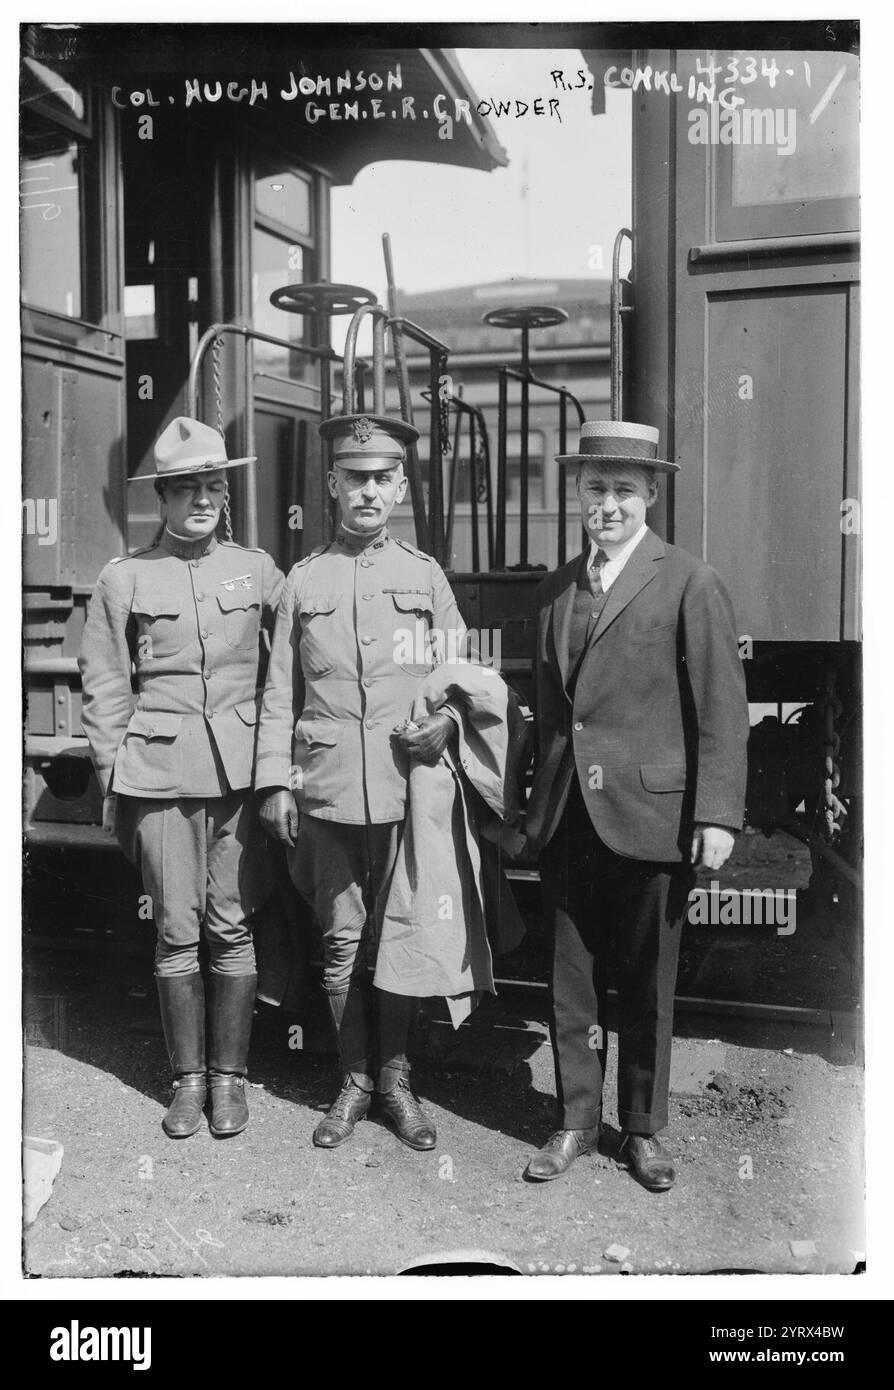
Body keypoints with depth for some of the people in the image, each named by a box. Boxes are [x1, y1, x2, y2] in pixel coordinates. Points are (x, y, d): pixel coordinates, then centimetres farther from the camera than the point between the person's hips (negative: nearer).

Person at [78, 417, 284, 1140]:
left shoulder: (256, 568, 8)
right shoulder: (124, 578, 5)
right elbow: (105, 687, 7)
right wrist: (112, 781, 3)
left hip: (240, 770, 1)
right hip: (160, 774, 0)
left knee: (232, 927, 4)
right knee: (176, 931, 4)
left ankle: (230, 1073, 18)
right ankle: (188, 1075, 19)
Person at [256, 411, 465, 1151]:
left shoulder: (426, 575, 7)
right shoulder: (304, 578, 7)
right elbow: (280, 689, 8)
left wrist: (446, 720, -10)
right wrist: (275, 780, 2)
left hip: (406, 784, 0)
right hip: (327, 787, 0)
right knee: (342, 940, 7)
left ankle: (396, 1076, 22)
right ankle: (355, 1078, 22)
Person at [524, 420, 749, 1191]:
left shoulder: (690, 584, -6)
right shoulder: (555, 590, 12)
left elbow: (722, 710, -8)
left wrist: (717, 815, -13)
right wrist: (536, 802, 14)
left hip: (650, 816, -4)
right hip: (566, 819, 5)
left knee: (648, 985, 10)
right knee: (572, 979, 12)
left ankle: (644, 1129, 27)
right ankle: (577, 1120, 27)